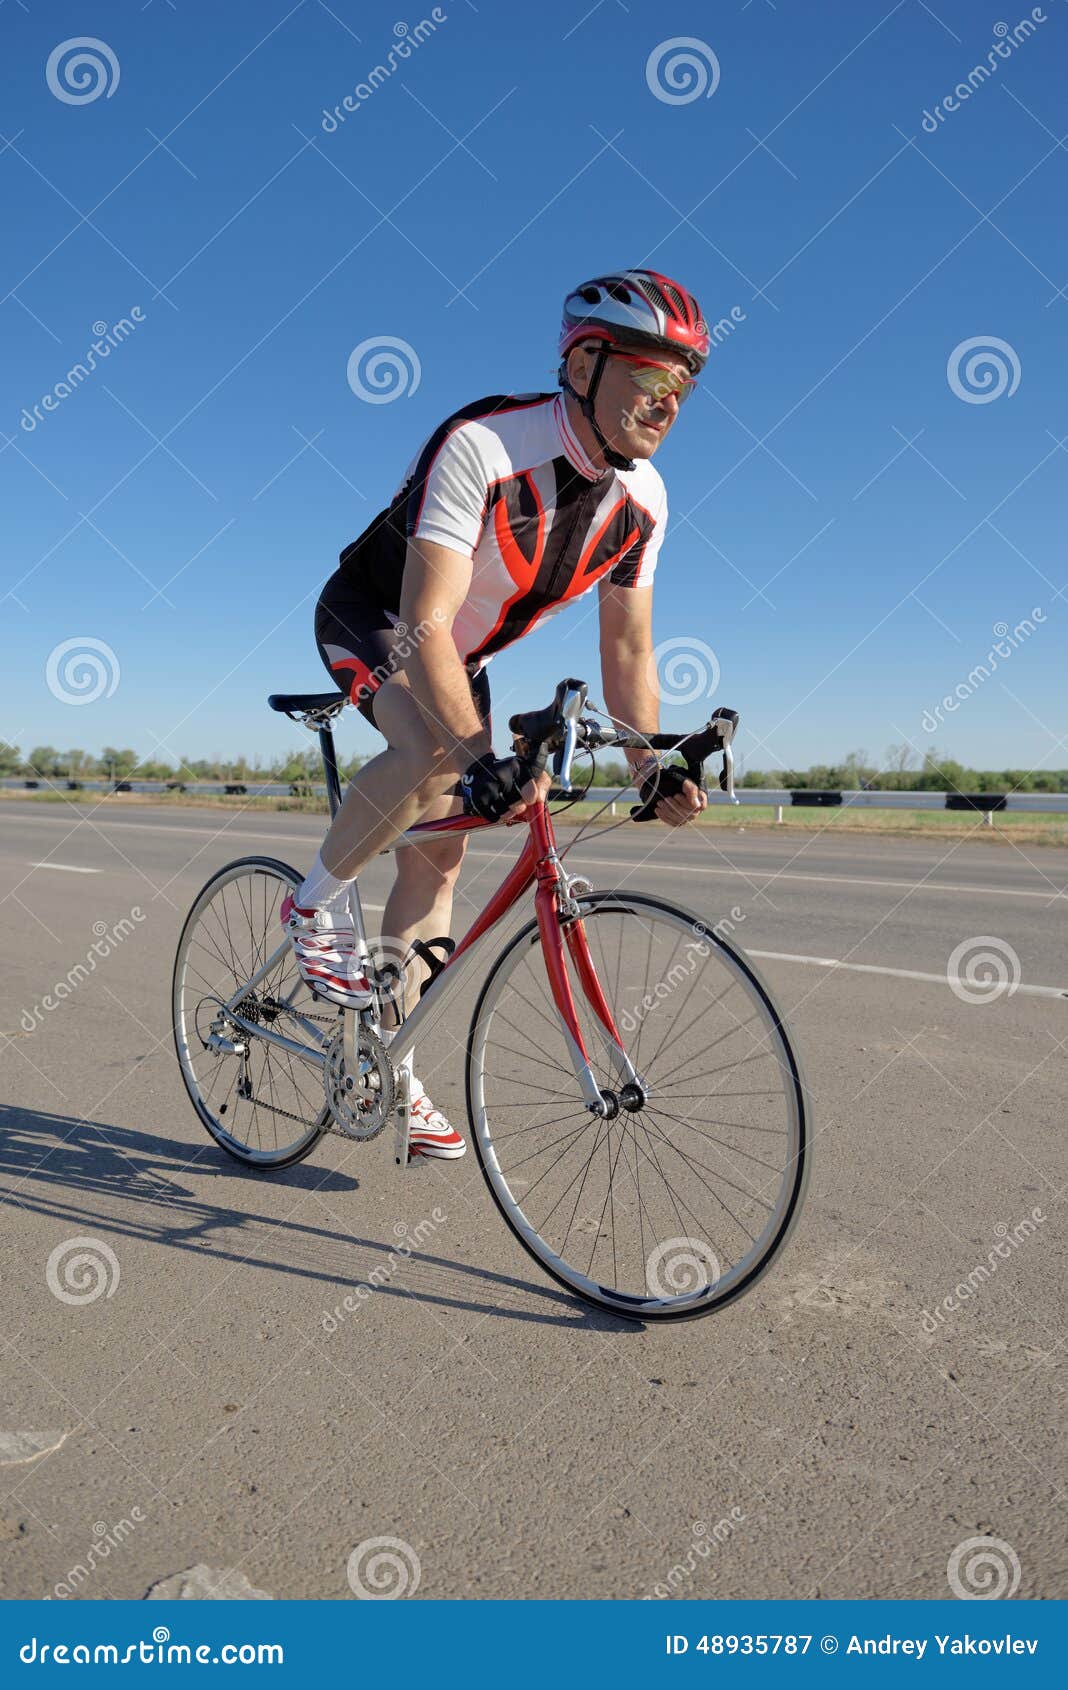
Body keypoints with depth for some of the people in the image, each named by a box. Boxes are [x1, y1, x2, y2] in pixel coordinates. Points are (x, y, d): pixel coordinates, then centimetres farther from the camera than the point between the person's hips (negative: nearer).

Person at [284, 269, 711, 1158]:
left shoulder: (642, 499, -13)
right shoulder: (480, 446, -33)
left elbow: (628, 649, -6)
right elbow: (424, 626, -39)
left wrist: (652, 767, -19)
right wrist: (483, 759, -49)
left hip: (461, 653, 6)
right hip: (370, 618, -6)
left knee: (440, 854, 2)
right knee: (436, 753, -38)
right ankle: (317, 905, -10)